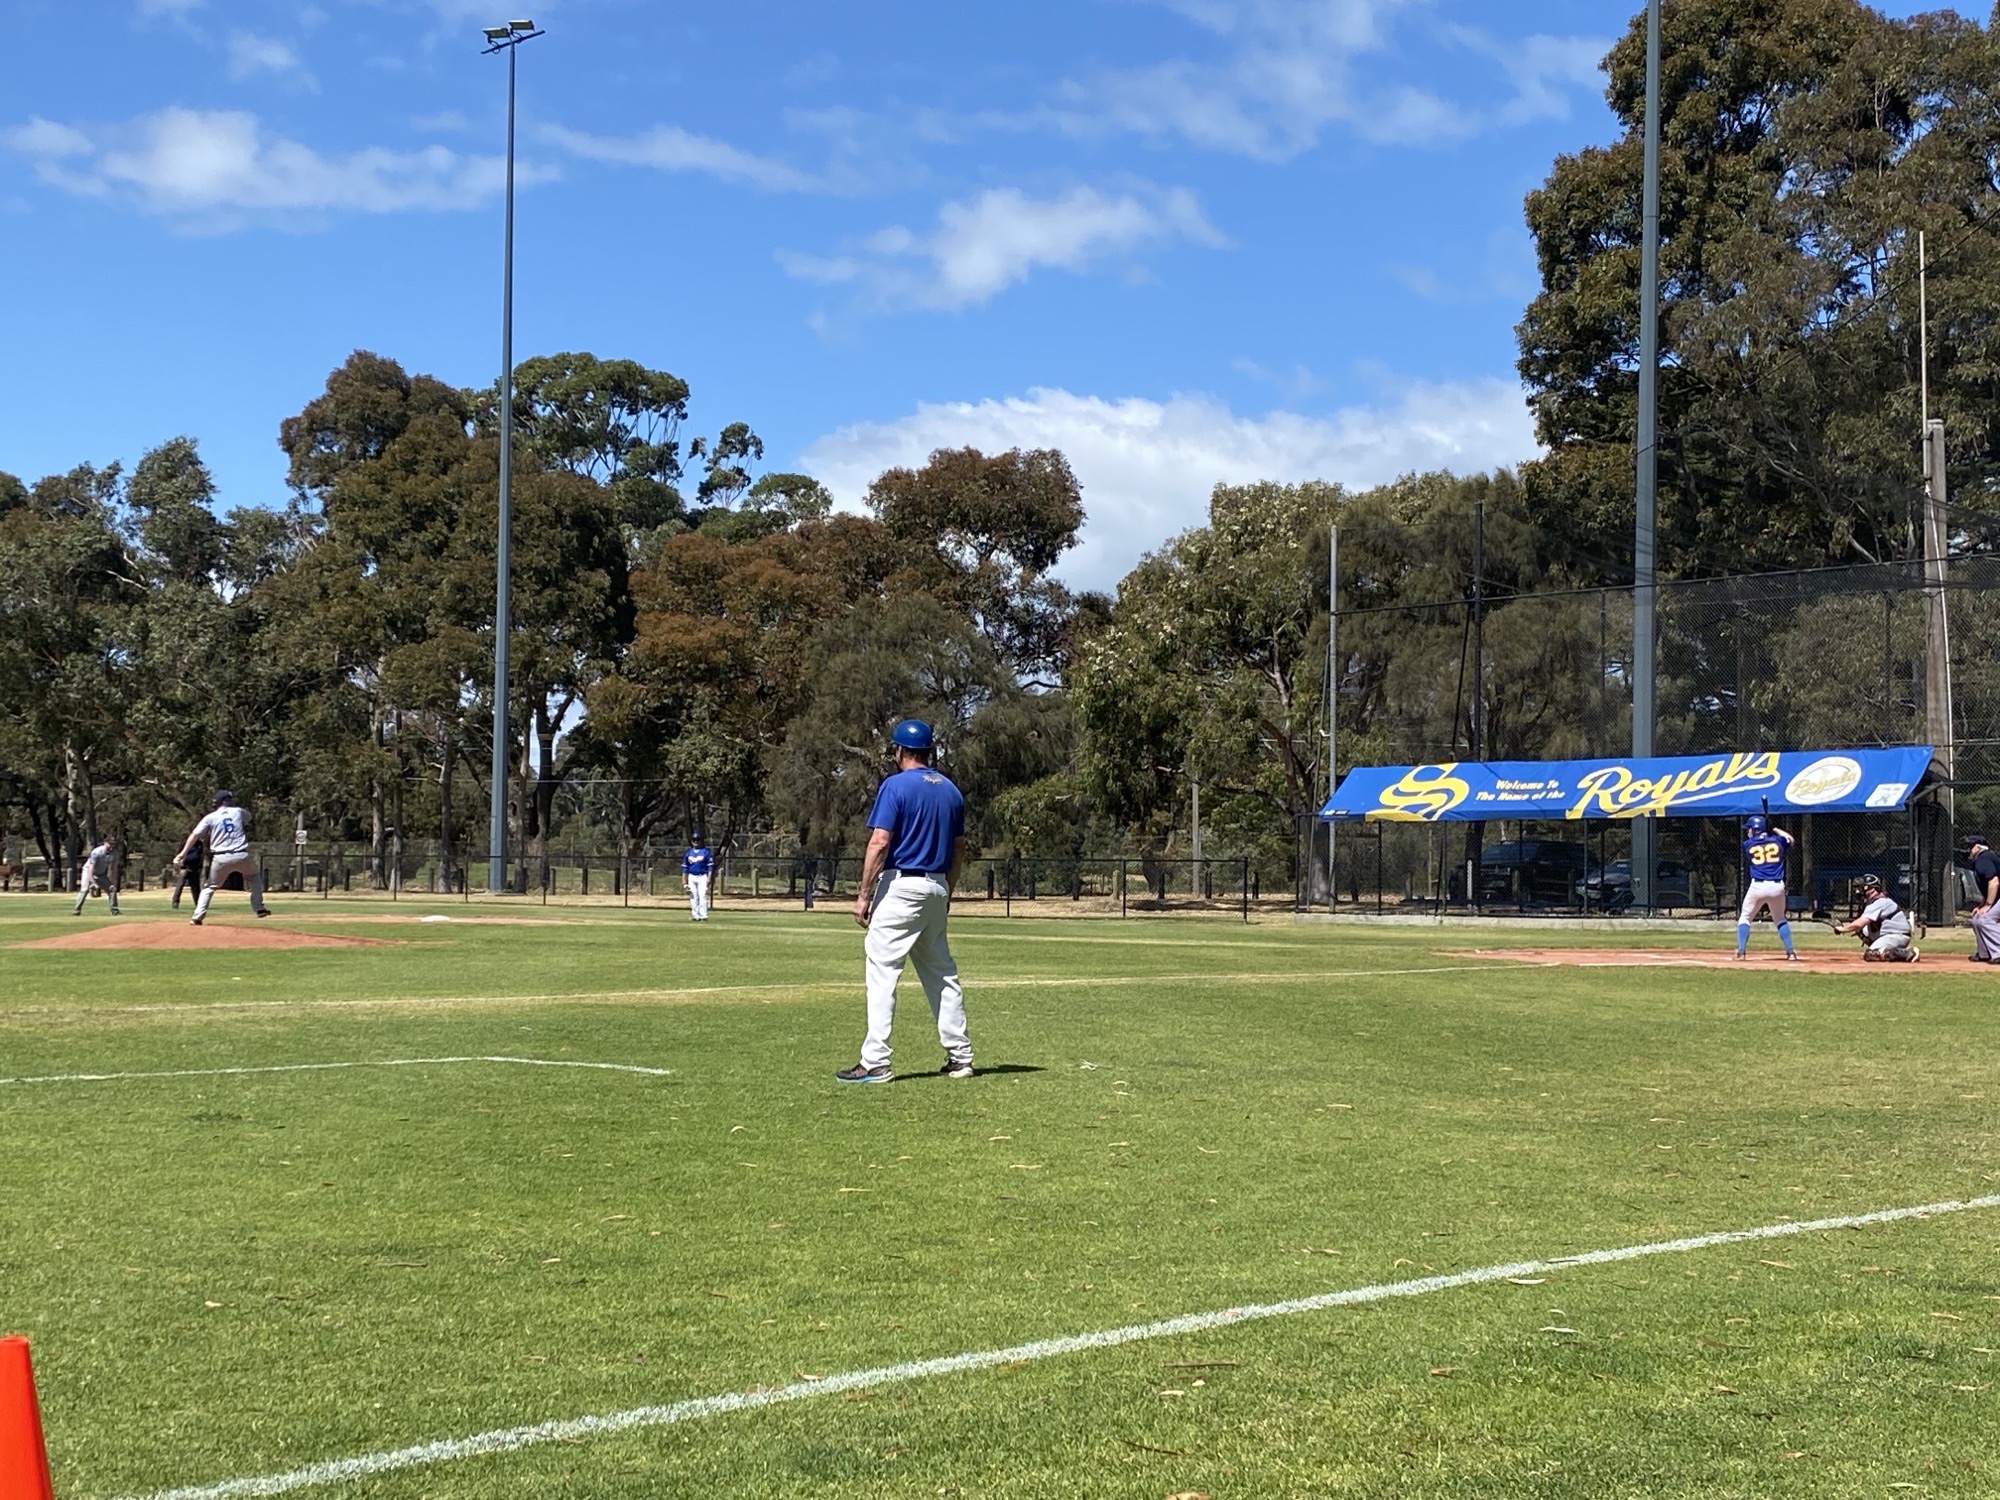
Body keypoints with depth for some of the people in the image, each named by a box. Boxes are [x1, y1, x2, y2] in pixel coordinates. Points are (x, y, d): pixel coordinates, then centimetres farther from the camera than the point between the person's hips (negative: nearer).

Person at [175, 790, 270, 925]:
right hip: (242, 856, 0)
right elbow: (248, 818, 36)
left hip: (221, 858, 0)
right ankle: (259, 908, 23)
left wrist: (183, 853, -6)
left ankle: (197, 917, 4)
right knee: (254, 875, 29)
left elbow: (195, 835, -3)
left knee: (209, 886, 16)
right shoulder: (239, 812, 11)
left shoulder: (210, 818, 7)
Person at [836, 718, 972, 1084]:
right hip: (936, 888, 7)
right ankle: (960, 1057, 15)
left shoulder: (896, 785, -9)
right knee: (942, 973, 14)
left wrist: (864, 895, -12)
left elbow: (880, 842, -16)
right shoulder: (950, 790, 12)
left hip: (900, 886, -7)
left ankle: (875, 1063, -11)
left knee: (883, 971, -7)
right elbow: (959, 848, 15)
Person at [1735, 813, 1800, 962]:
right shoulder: (1777, 841, 8)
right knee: (1781, 919, 21)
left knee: (1744, 918, 12)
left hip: (1757, 886, -2)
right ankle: (1790, 952, 11)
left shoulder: (1748, 845, 4)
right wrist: (1774, 830, 36)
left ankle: (1741, 951, -1)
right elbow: (1790, 839, 29)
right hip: (1777, 887, 2)